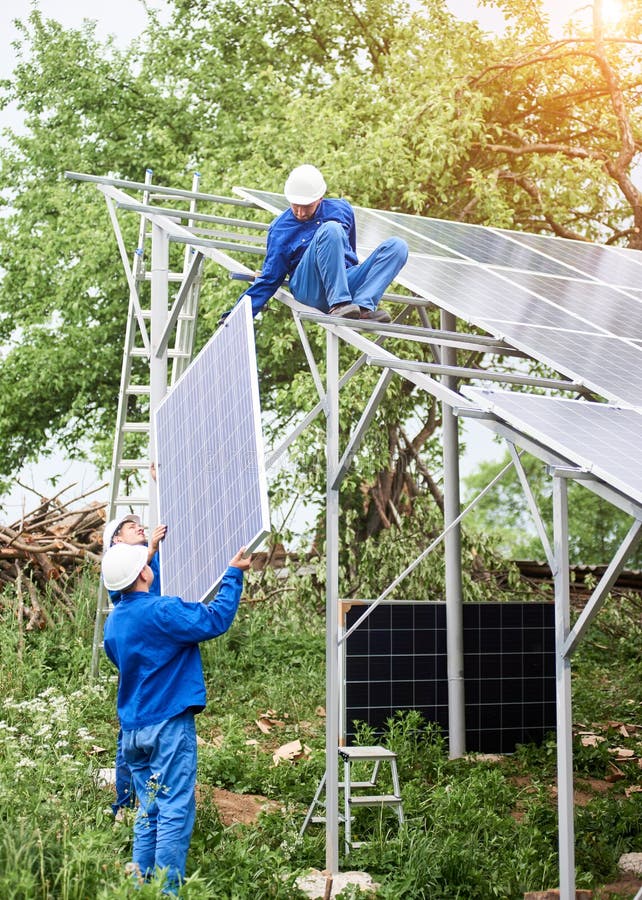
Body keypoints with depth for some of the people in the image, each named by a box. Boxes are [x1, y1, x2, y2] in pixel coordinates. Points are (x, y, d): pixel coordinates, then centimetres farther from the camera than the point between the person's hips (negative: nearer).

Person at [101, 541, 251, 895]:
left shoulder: (113, 622, 11)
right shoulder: (162, 611, -15)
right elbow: (215, 619, -15)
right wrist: (233, 574, -4)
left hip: (132, 729, 8)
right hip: (168, 725, -8)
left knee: (148, 811, 14)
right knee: (175, 811, -4)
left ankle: (140, 883, 13)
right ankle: (167, 889, -6)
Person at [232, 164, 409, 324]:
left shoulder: (342, 210, 10)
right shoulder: (280, 229, 2)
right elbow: (268, 279, 3)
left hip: (347, 282, 5)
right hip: (309, 288, -5)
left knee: (397, 245, -15)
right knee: (331, 229, -29)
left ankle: (364, 306, -34)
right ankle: (338, 304, -36)